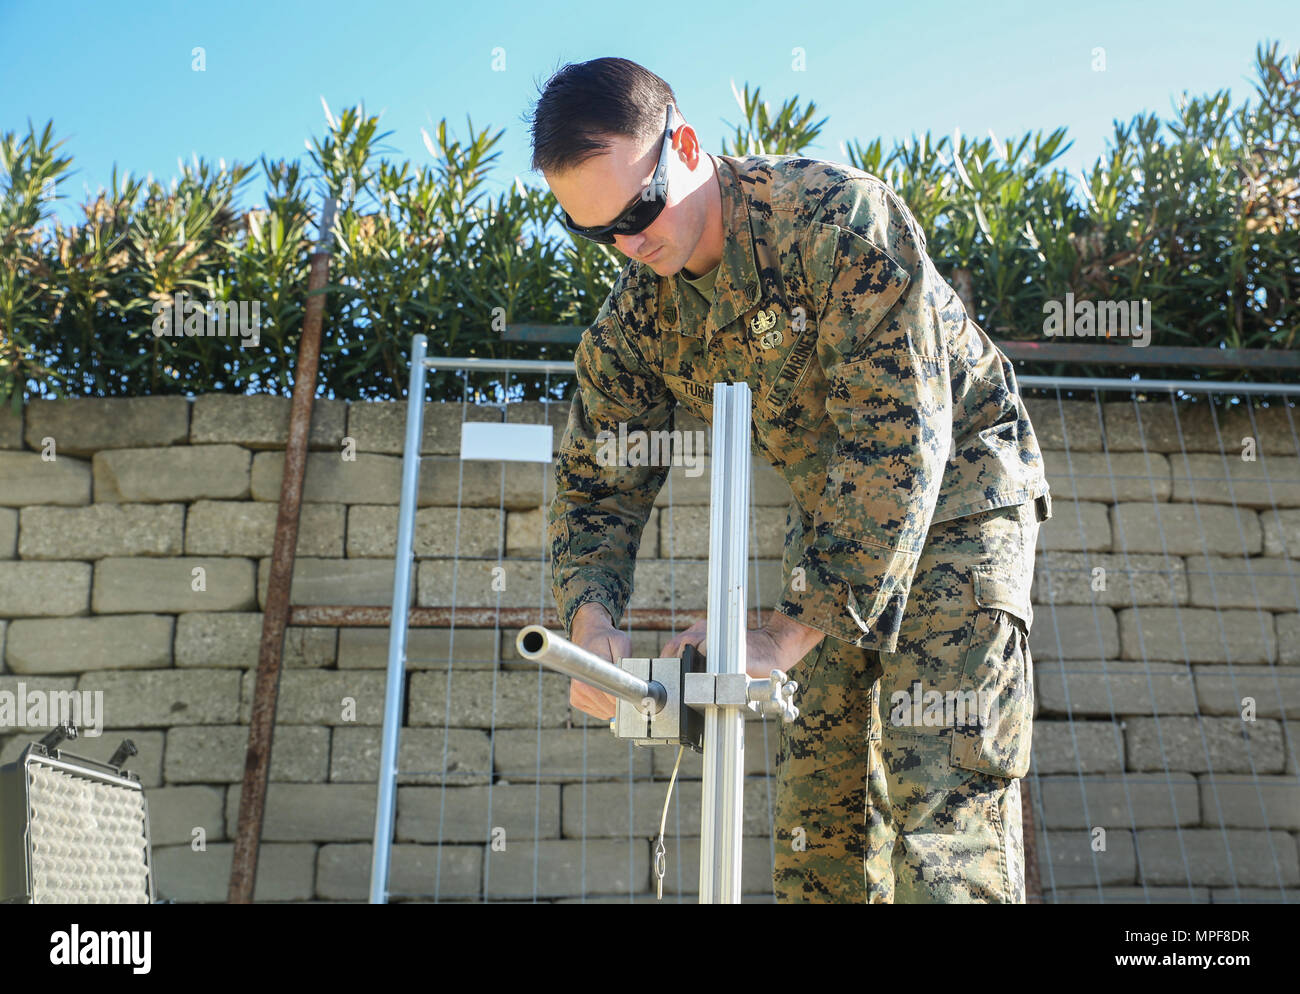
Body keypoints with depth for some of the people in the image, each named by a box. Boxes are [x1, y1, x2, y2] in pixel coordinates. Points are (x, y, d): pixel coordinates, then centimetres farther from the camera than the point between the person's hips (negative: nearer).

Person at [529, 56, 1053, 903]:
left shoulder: (842, 220, -28)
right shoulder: (635, 318, -7)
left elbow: (898, 443, -32)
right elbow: (597, 483, -1)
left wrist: (787, 635, -35)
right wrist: (591, 618, -22)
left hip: (956, 491, -6)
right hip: (833, 509, 6)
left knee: (943, 794, -15)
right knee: (817, 784, 4)